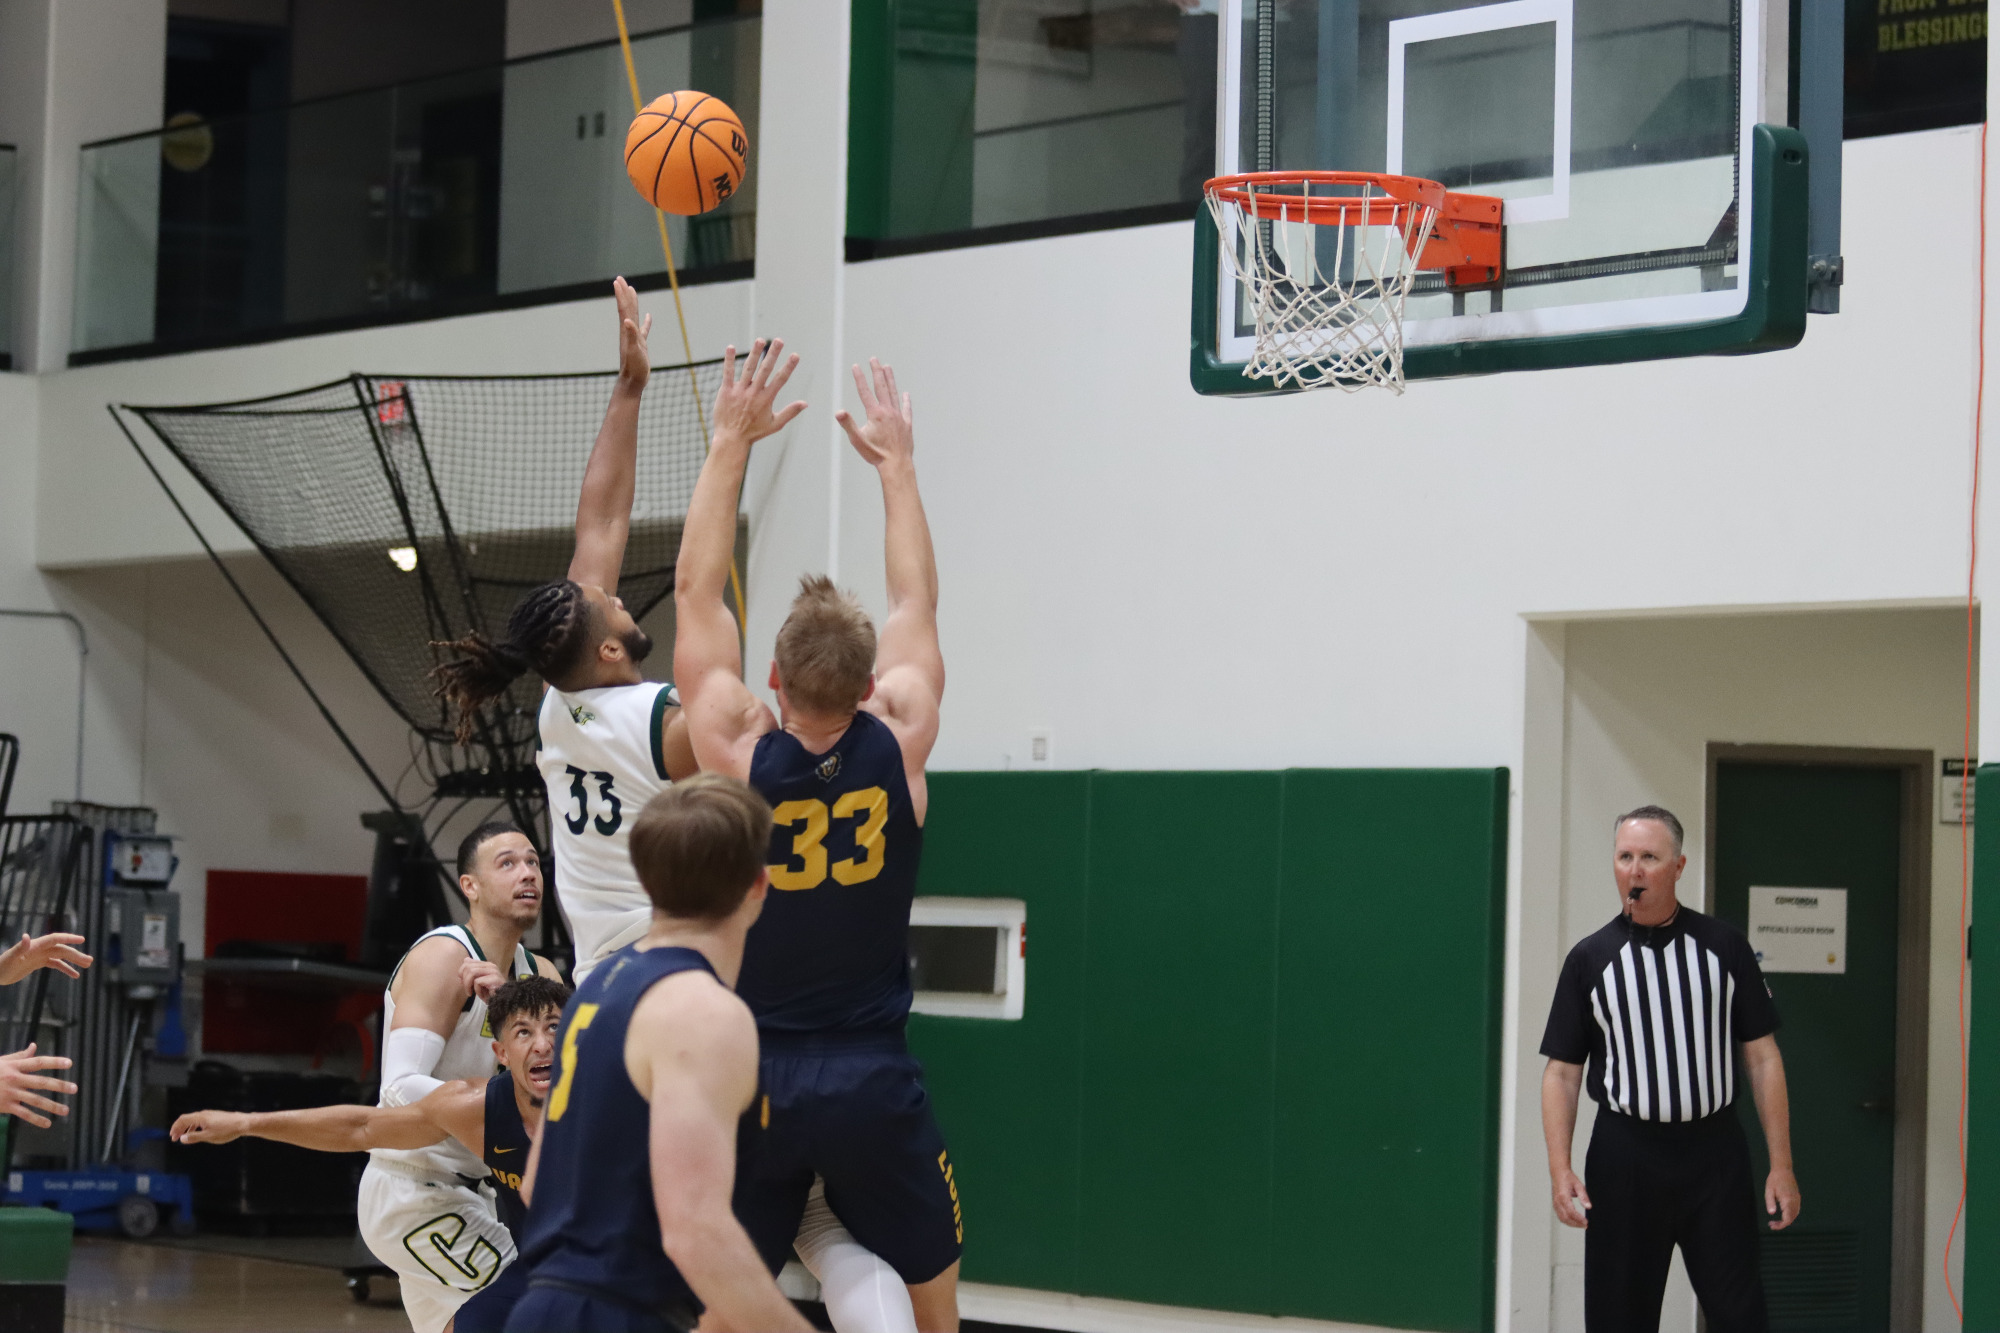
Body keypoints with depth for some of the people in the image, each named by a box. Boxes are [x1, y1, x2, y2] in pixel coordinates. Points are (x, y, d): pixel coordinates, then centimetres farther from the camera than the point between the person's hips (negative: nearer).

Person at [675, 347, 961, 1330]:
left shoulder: (738, 754, -8)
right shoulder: (898, 748, -7)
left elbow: (697, 593, 2)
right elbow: (916, 603, 9)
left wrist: (731, 444, 7)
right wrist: (896, 463, 20)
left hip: (751, 1077, 0)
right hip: (873, 1082, 0)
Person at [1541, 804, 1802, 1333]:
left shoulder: (1724, 947, 3)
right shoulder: (1590, 960, 3)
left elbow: (1762, 1057, 5)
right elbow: (1562, 1072, 3)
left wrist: (1781, 1165, 0)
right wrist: (1560, 1170, -9)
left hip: (1715, 1154, 0)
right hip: (1624, 1159, 0)